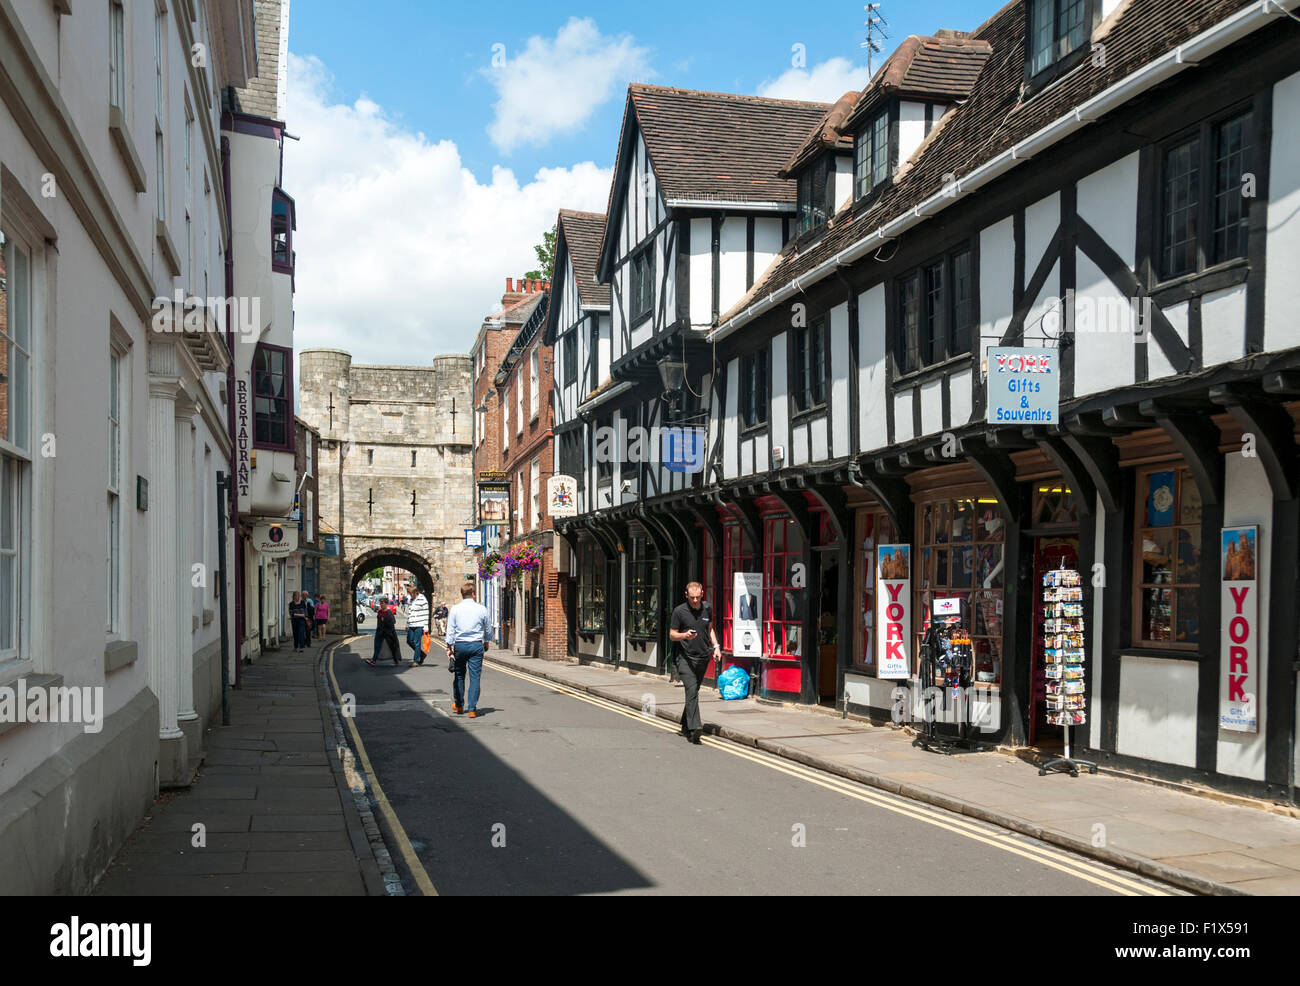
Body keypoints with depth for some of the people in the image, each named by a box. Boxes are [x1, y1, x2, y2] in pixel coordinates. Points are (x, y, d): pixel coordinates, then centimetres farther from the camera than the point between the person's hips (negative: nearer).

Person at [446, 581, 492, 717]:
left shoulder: (455, 609, -1)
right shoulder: (481, 609, -2)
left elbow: (450, 630, -1)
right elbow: (488, 630, 8)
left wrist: (449, 647, 4)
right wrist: (486, 641, 26)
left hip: (460, 645, 1)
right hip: (476, 645, -1)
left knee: (459, 675, 16)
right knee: (475, 677, 0)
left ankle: (458, 705, 27)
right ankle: (472, 709, -4)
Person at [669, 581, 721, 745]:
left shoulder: (707, 608, 8)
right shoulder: (679, 611, -6)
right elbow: (672, 634, -1)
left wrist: (716, 646, 9)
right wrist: (685, 635, -21)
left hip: (703, 657, 5)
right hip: (685, 657, -5)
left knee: (693, 692, 12)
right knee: (692, 690, -20)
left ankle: (686, 727, 25)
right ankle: (694, 727, -27)